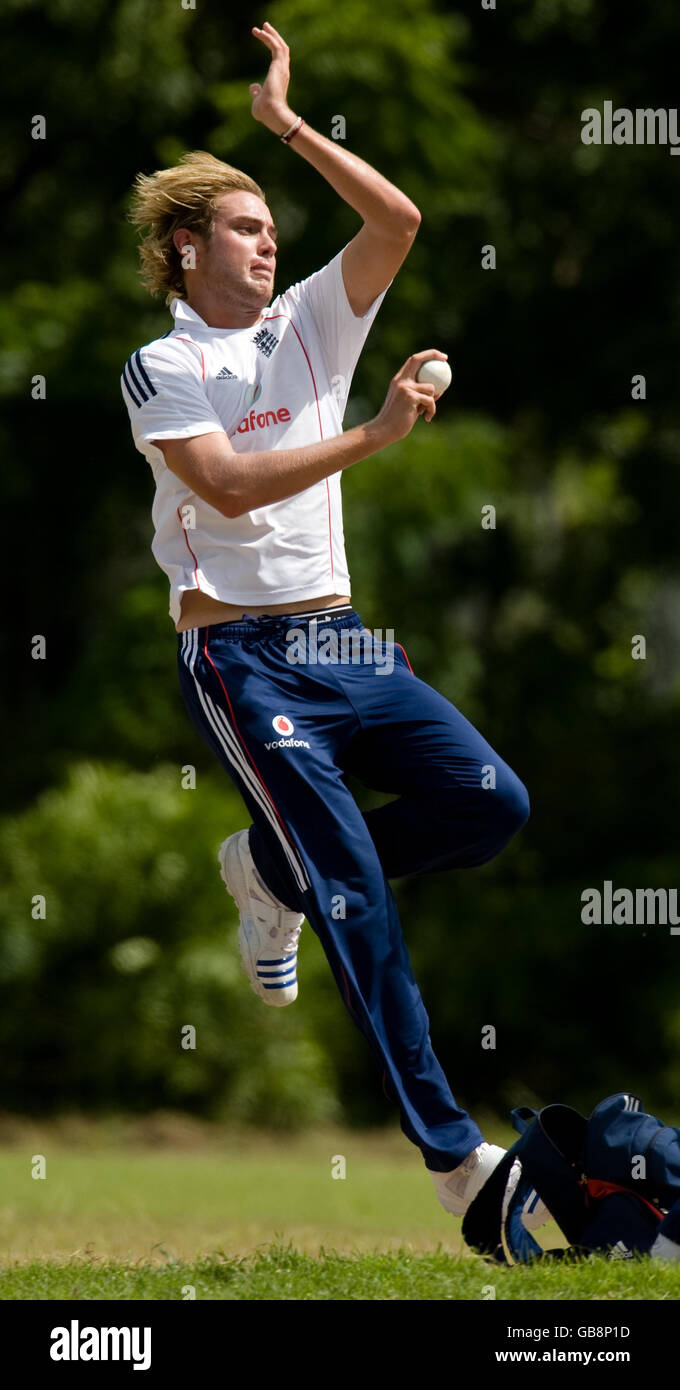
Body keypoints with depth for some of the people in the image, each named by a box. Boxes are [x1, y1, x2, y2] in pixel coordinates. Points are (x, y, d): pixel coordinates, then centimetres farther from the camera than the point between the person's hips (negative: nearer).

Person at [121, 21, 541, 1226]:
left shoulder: (313, 324, 13)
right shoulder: (160, 370, -2)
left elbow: (396, 220, 1)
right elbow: (231, 487, -16)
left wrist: (287, 124, -3)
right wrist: (377, 435, -19)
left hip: (339, 636, 6)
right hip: (242, 658, -6)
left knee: (492, 802, -9)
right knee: (356, 891, -14)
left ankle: (274, 870, 14)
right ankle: (449, 1150, -13)